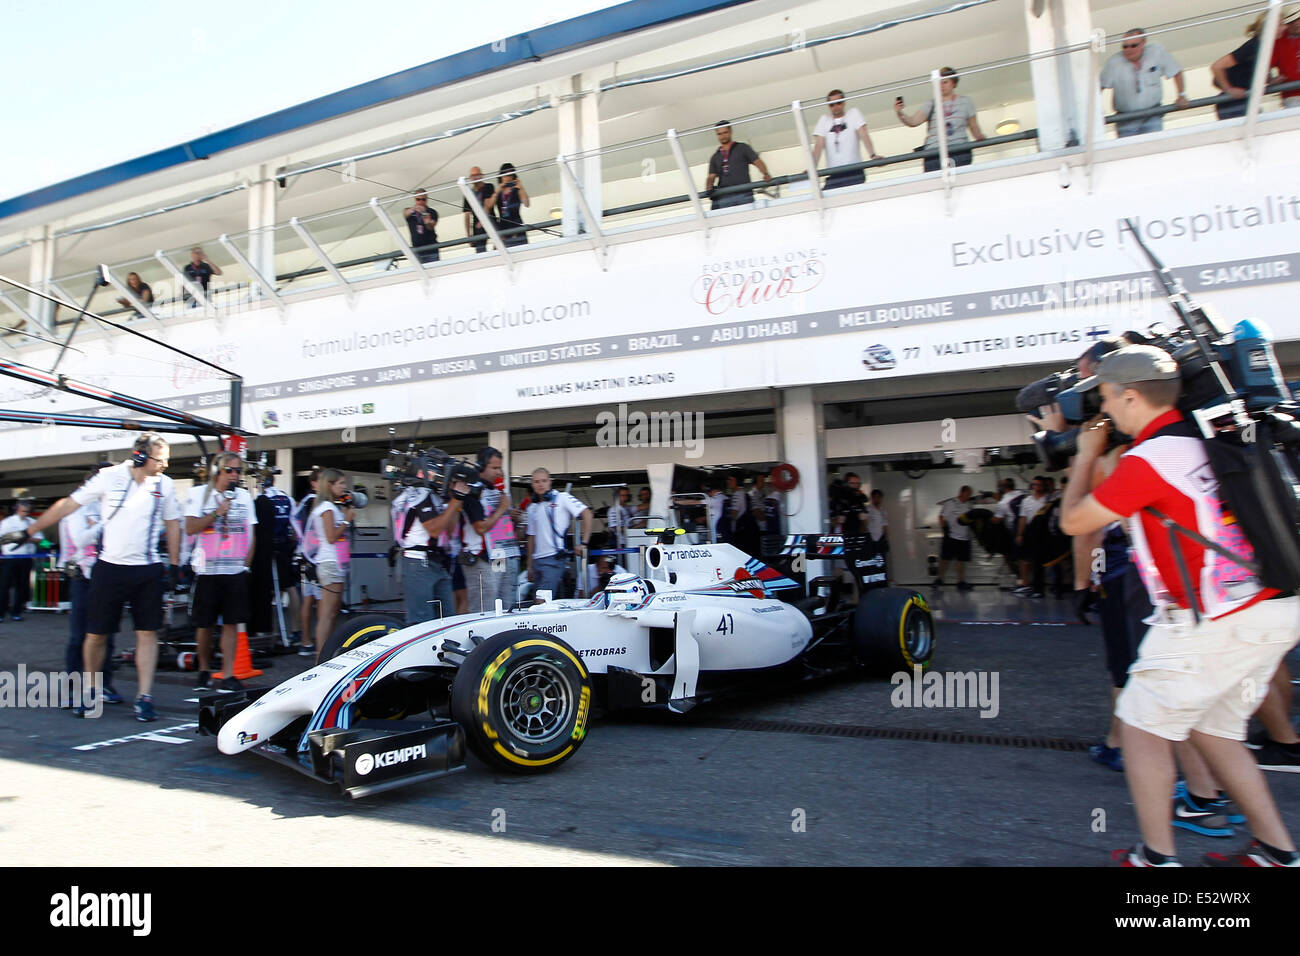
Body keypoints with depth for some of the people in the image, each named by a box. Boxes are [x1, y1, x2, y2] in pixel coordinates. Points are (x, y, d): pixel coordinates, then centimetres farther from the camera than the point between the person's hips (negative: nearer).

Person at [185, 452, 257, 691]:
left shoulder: (244, 496, 12)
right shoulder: (200, 493, 3)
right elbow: (190, 528, -5)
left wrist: (246, 563, 6)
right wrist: (217, 513, -14)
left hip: (236, 570, 2)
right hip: (207, 570, -2)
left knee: (232, 623, -2)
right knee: (204, 624, 5)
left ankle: (228, 676, 1)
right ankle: (204, 671, 23)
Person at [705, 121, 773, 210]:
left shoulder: (743, 148, 19)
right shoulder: (715, 158, 26)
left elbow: (758, 162, 10)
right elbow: (711, 176, 16)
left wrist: (766, 174, -11)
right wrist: (709, 188, -7)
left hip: (743, 194, -2)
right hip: (722, 197, 2)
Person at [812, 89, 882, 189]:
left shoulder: (853, 112, 11)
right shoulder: (824, 119, 15)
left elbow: (864, 135, -2)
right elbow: (819, 145, 5)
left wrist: (873, 155, -20)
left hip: (855, 171, -2)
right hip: (833, 174, 2)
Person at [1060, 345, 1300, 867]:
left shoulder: (1148, 459, -17)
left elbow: (1074, 521, -5)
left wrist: (1086, 453, 6)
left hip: (1214, 623, -9)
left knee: (1143, 725, 5)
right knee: (1213, 731, 20)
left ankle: (1157, 856, 13)